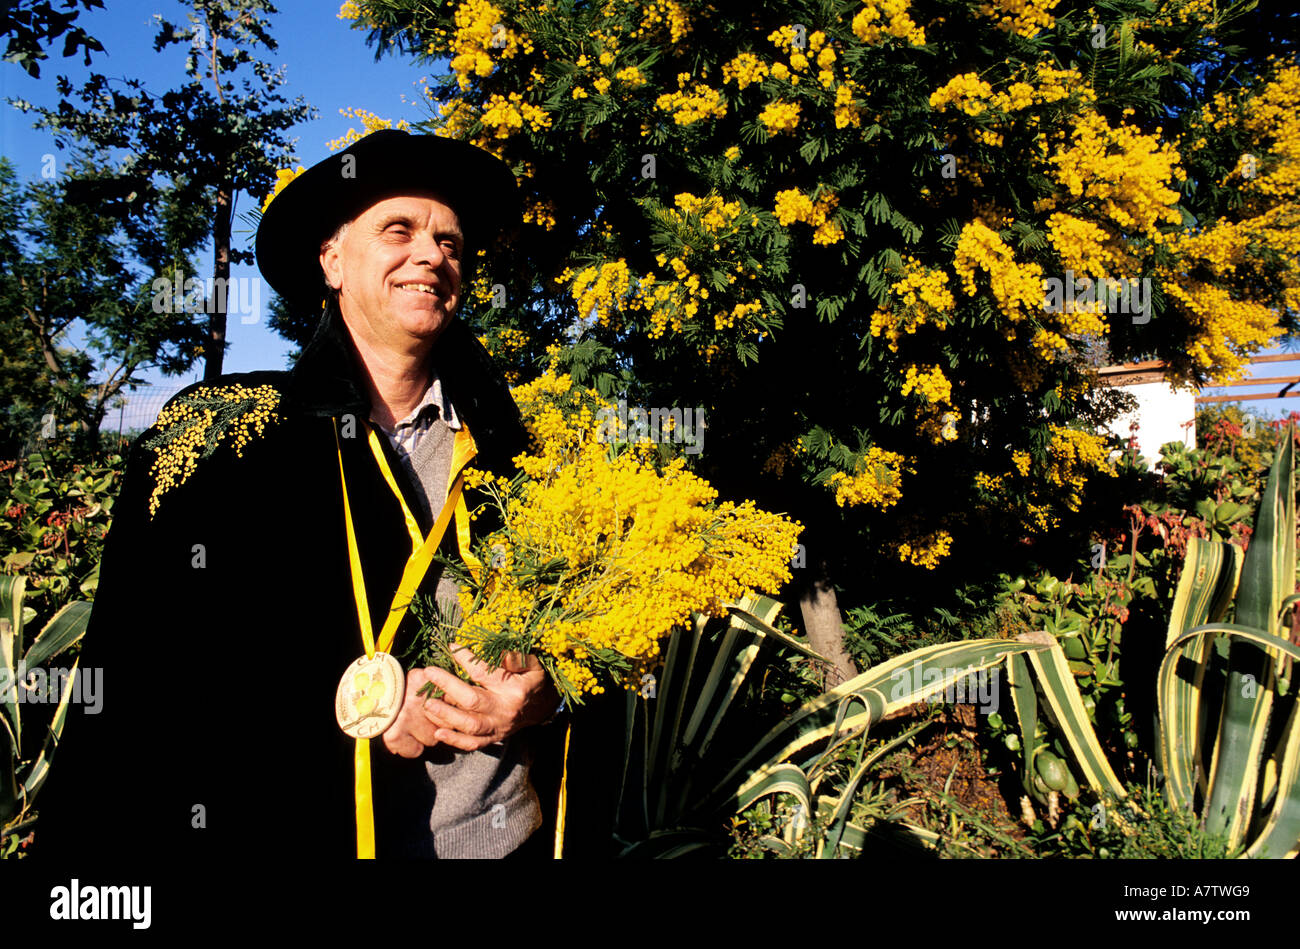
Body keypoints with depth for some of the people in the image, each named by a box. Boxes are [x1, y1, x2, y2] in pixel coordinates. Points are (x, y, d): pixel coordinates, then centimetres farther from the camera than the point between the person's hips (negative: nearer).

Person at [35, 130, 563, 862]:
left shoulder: (502, 447, 1)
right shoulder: (221, 438, -6)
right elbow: (137, 675, -8)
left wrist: (543, 694, -13)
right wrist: (351, 715, -17)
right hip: (311, 833, -2)